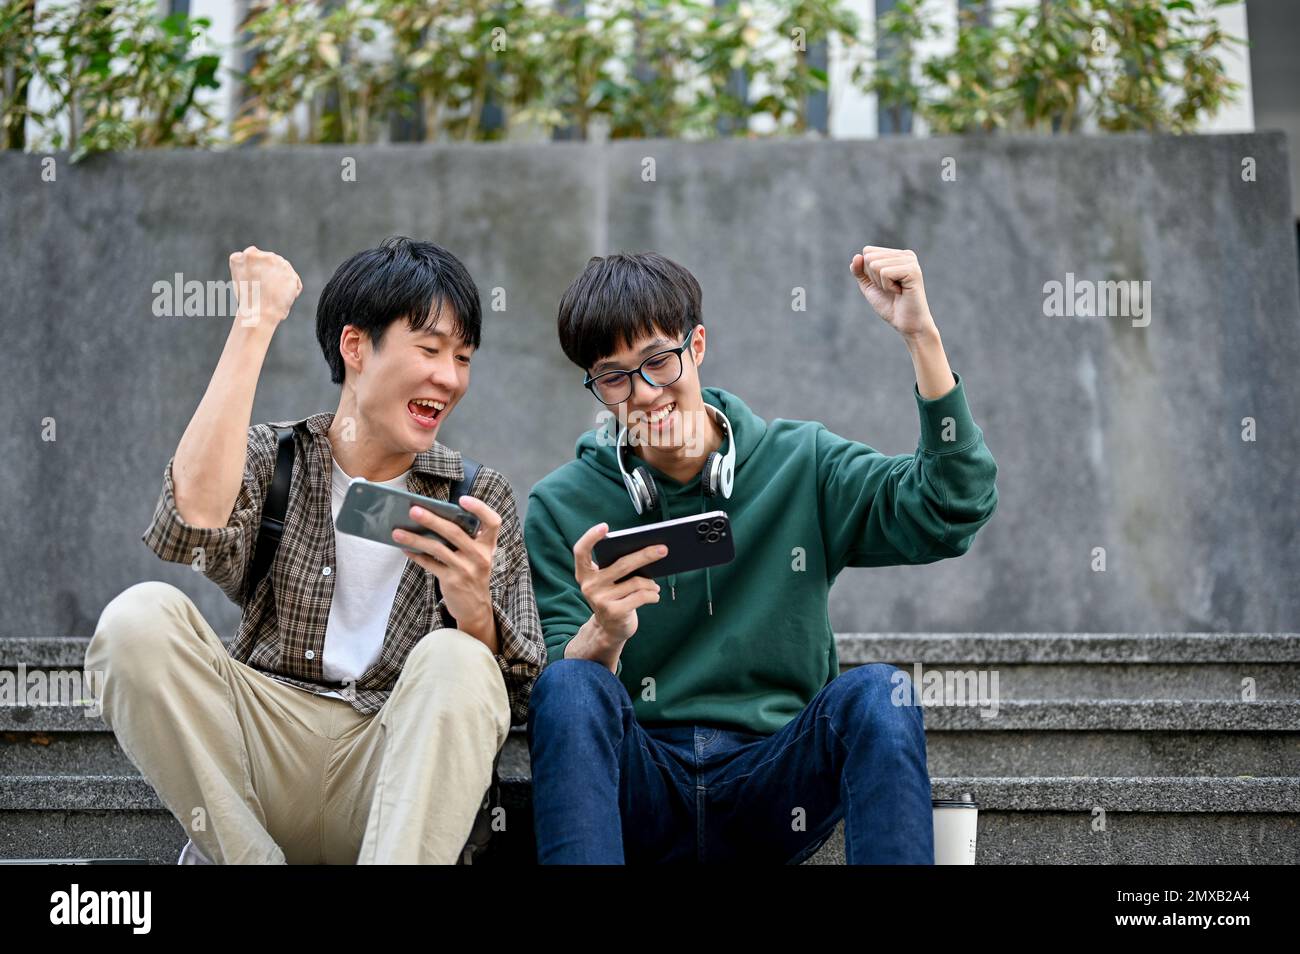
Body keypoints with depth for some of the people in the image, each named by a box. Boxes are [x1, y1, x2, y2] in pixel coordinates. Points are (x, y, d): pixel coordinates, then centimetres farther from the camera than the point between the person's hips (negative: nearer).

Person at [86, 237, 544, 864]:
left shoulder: (479, 499, 10)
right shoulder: (269, 459, 9)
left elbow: (517, 692, 1)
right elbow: (191, 528, -17)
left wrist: (473, 608, -23)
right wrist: (255, 324, -9)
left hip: (396, 775, 0)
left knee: (456, 659, -28)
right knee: (141, 617, -22)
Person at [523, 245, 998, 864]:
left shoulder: (799, 466, 6)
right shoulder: (561, 509, 4)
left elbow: (953, 510, -7)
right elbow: (560, 696, -3)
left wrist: (921, 335, -13)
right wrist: (603, 634, -27)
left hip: (770, 788, 0)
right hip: (638, 788, 0)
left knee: (876, 693, -29)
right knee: (569, 685, -30)